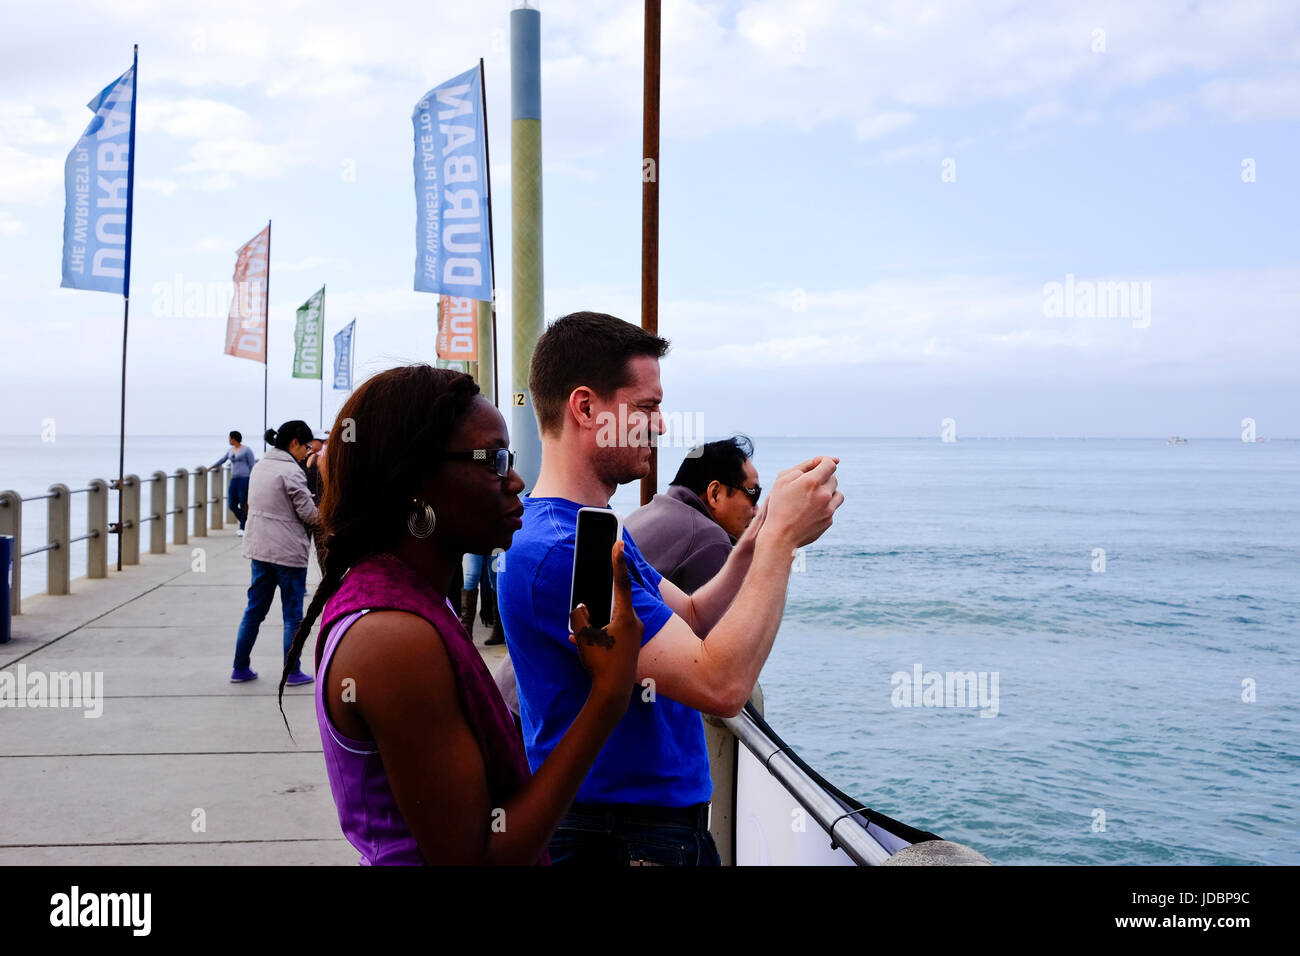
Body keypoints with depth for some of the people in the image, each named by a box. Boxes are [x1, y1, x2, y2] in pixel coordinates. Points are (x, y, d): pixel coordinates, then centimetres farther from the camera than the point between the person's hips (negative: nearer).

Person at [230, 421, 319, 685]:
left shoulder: (260, 466, 10)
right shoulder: (290, 470, -15)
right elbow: (308, 512, -15)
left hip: (258, 548, 8)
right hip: (288, 551, -8)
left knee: (254, 610, 15)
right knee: (293, 614, 4)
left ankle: (240, 668, 20)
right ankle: (293, 672, 12)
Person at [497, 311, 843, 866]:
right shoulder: (557, 551, -26)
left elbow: (692, 621, 10)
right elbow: (721, 684, -28)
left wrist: (759, 536, -5)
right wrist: (780, 539, -20)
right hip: (618, 840, -10)